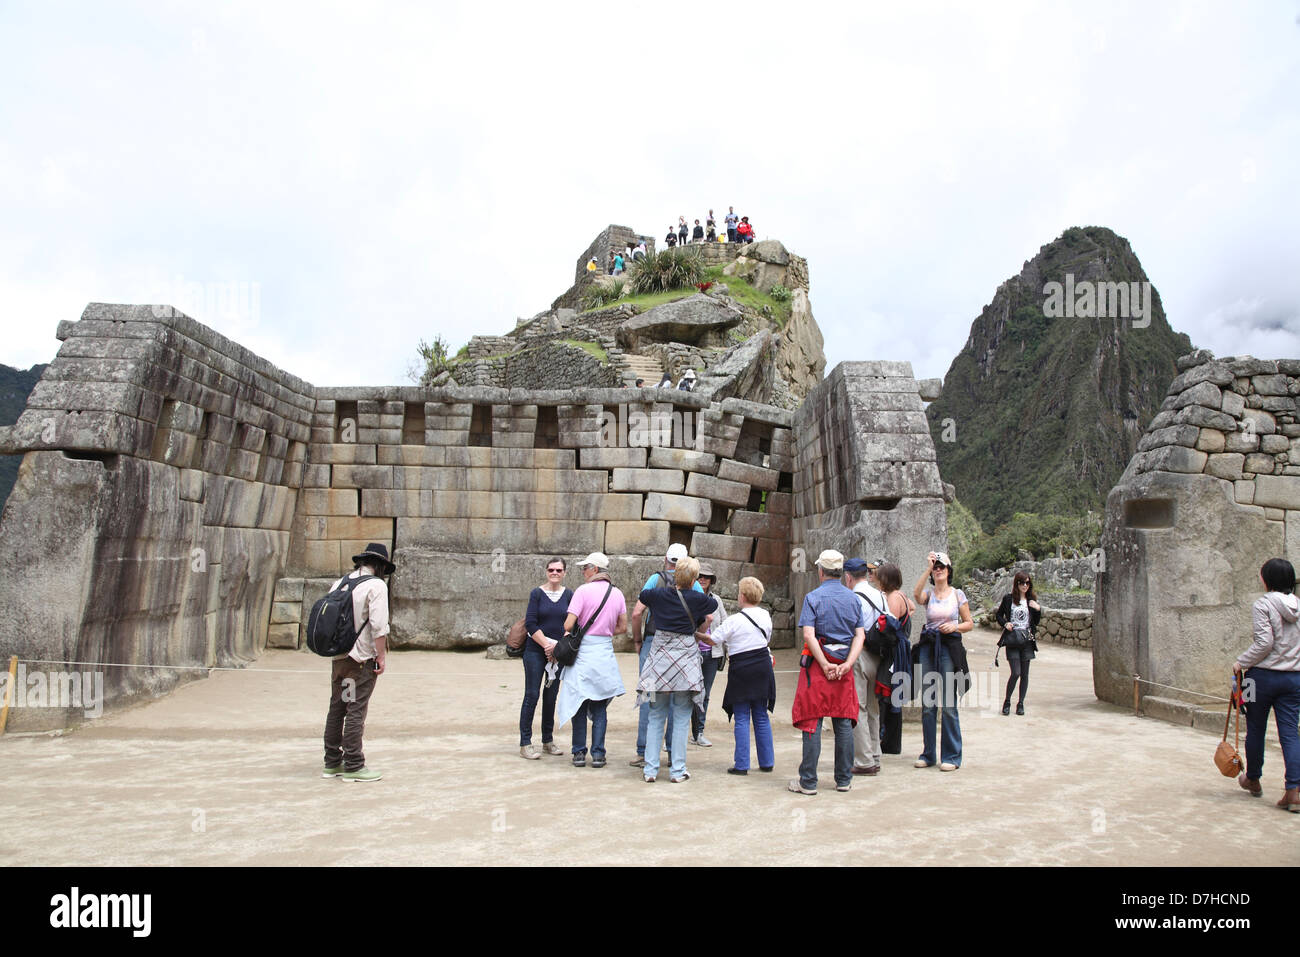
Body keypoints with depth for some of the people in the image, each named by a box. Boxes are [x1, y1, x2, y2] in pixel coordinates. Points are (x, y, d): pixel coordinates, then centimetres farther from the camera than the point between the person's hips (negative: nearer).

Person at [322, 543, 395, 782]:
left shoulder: (339, 583, 11)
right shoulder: (376, 586, -10)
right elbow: (378, 625, -17)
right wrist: (381, 655, -11)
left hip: (338, 656, 7)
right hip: (362, 658, -7)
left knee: (337, 709, 14)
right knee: (356, 711, -2)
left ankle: (332, 762, 22)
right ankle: (353, 766, 3)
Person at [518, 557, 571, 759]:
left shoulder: (569, 595, 5)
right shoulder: (537, 593, -2)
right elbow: (530, 623, -8)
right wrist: (546, 644, -13)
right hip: (535, 651, -3)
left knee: (551, 696, 10)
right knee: (532, 695, -3)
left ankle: (548, 741, 21)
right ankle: (525, 744, 2)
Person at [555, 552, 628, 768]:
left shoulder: (583, 590, -9)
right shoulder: (617, 594, 6)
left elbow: (569, 624, -13)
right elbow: (623, 627, 11)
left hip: (583, 652, -4)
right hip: (606, 653, 4)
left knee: (579, 704, 6)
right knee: (600, 706, 10)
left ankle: (579, 753, 9)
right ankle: (598, 754, 8)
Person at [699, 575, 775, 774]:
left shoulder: (735, 620, -14)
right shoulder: (765, 616, 4)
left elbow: (713, 640, -6)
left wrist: (697, 634, 11)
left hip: (742, 670, -5)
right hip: (763, 667, 5)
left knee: (742, 718, 0)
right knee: (761, 716, 12)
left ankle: (741, 765, 2)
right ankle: (766, 762, 17)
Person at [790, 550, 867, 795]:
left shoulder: (813, 597, -5)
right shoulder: (854, 599, 8)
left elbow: (809, 635, -15)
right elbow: (860, 635, 0)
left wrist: (825, 665, -13)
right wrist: (847, 664, -8)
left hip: (818, 663, -4)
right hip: (844, 665, 4)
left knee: (812, 722, -1)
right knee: (844, 722, 10)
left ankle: (808, 781, 2)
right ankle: (844, 780, 16)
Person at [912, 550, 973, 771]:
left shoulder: (958, 594, 5)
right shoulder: (928, 593, 7)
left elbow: (970, 623, 9)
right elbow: (916, 594, -18)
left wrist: (954, 626, -10)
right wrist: (928, 568, -20)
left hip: (949, 647, -2)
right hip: (928, 647, 2)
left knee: (949, 705, -4)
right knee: (927, 704, 5)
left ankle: (952, 756, 6)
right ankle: (928, 753, 16)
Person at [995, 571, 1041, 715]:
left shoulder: (1031, 600, 9)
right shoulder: (1008, 598, 1)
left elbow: (1035, 622, 12)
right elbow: (998, 615, 11)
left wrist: (1038, 609, -5)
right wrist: (1005, 624, -8)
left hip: (1027, 639, 3)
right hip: (1012, 639, -3)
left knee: (1024, 673, 4)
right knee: (1016, 673, -10)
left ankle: (1020, 703, 16)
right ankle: (1007, 702, 9)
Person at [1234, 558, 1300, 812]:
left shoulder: (1263, 604, -11)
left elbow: (1264, 642, -17)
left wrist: (1241, 662, -6)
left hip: (1264, 676, -4)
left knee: (1256, 730, 11)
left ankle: (1253, 779, 26)